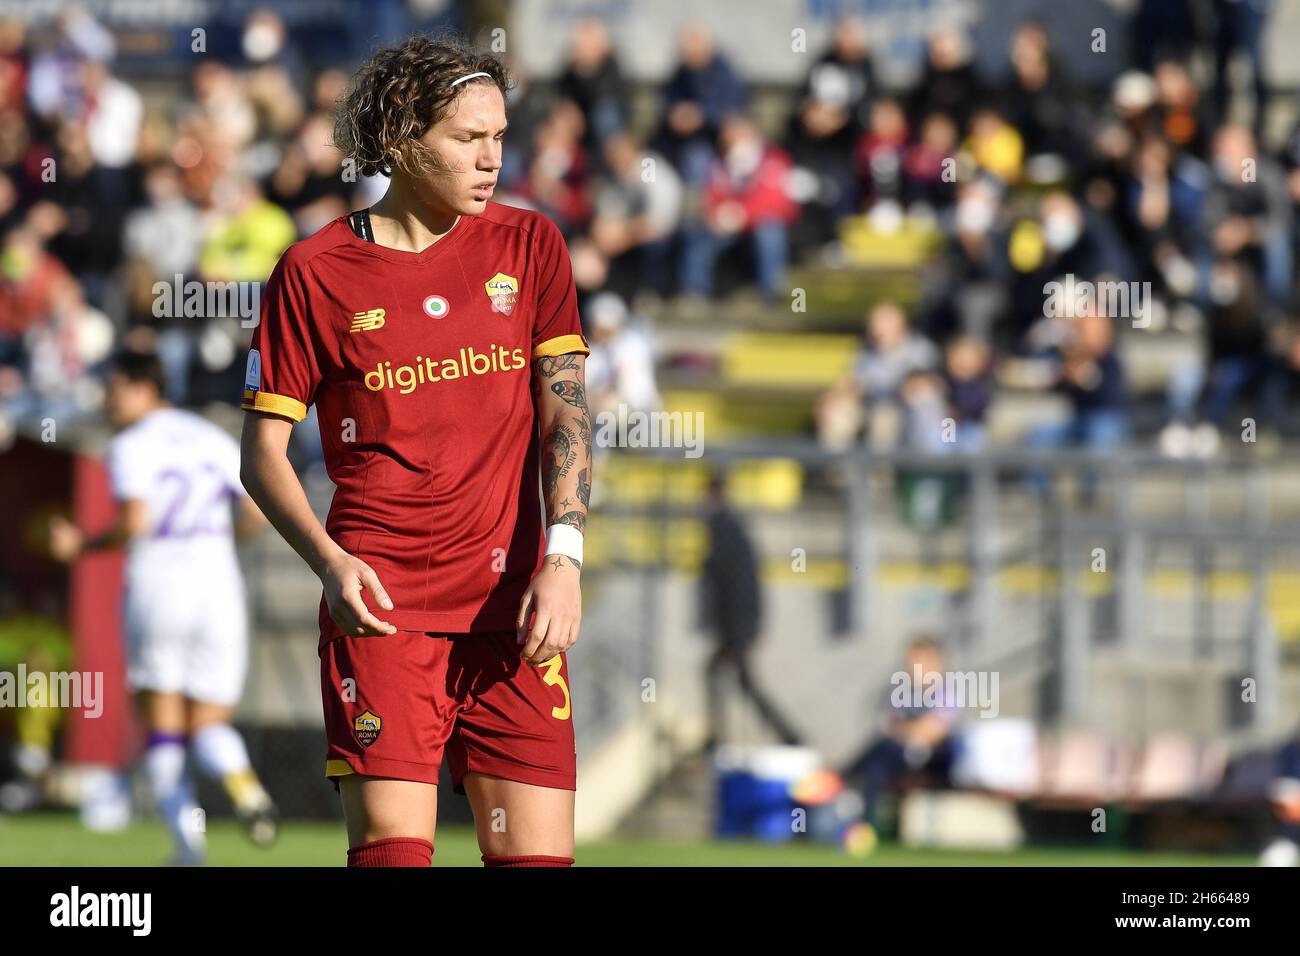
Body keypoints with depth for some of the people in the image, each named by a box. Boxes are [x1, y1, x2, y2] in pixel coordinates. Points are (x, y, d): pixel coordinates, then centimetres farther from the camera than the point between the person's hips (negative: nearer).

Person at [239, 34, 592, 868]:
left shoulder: (529, 245, 9)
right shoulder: (315, 273, 2)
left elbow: (567, 413, 5)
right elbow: (263, 452, 5)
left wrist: (564, 559, -9)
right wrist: (329, 561, -13)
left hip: (512, 608, 3)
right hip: (381, 603, -3)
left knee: (537, 852, -3)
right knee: (392, 847, -14)